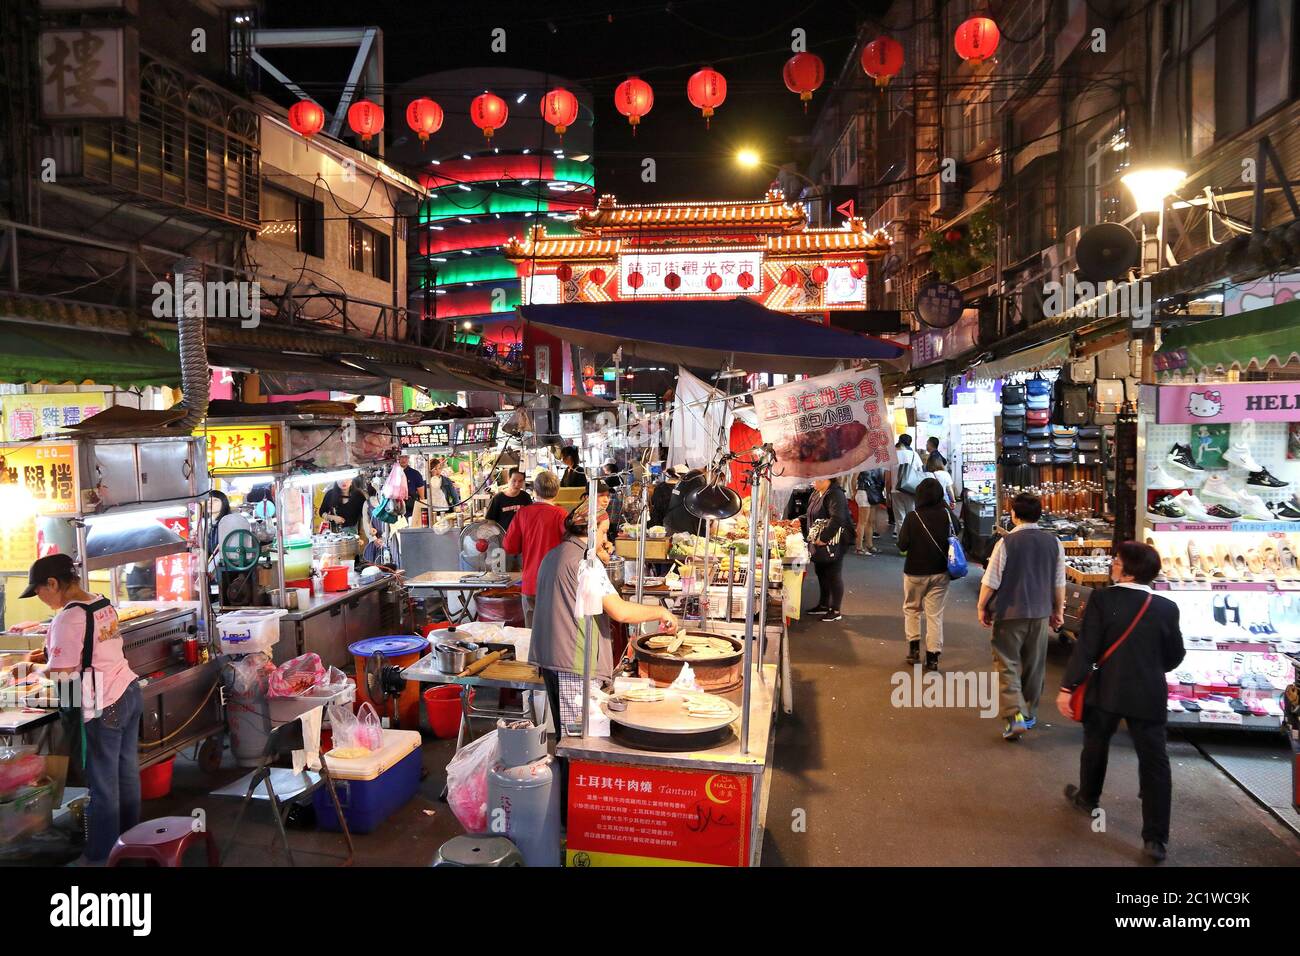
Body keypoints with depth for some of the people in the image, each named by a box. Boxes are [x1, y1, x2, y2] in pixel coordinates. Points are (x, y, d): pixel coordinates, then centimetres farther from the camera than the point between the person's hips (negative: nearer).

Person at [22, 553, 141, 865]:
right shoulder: (102, 602, 6)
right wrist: (52, 652, 15)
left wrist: (34, 669, 1)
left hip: (104, 705, -8)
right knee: (127, 772, 19)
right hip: (129, 693, 8)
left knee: (103, 783, 6)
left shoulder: (68, 616, -18)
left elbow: (61, 673, -17)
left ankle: (102, 856, 20)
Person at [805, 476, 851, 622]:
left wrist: (824, 538, -27)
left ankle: (835, 611, 6)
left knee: (834, 576, -2)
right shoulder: (816, 494, 12)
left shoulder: (835, 495, -19)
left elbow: (836, 519, -28)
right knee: (821, 574, 17)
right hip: (818, 542, 10)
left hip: (832, 543, -10)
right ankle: (823, 605, 30)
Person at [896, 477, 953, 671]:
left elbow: (902, 545, -13)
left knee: (911, 608, 19)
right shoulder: (946, 515, -8)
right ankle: (933, 656, 7)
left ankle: (914, 646, 16)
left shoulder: (912, 517, -16)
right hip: (940, 572, 2)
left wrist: (902, 531, 5)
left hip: (915, 572, -2)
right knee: (935, 614, 7)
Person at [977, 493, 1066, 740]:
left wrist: (982, 607, 2)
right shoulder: (1053, 542, -1)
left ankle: (1014, 716, -11)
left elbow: (991, 581, -11)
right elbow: (1059, 582, 6)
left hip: (1009, 613, -4)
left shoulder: (1007, 542, -14)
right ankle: (1029, 714, 29)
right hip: (1041, 613, 4)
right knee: (1034, 666, 17)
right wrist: (1058, 610, 19)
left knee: (1007, 665, 2)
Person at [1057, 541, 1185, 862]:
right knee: (1154, 763, 6)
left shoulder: (1102, 599, -13)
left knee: (1095, 746, 21)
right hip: (1150, 697, 1)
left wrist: (1067, 687, -10)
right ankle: (1156, 838, 6)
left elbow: (1086, 648, -15)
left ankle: (1087, 798, 42)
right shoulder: (1167, 608, -5)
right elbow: (1175, 655, 5)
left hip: (1107, 691, -1)